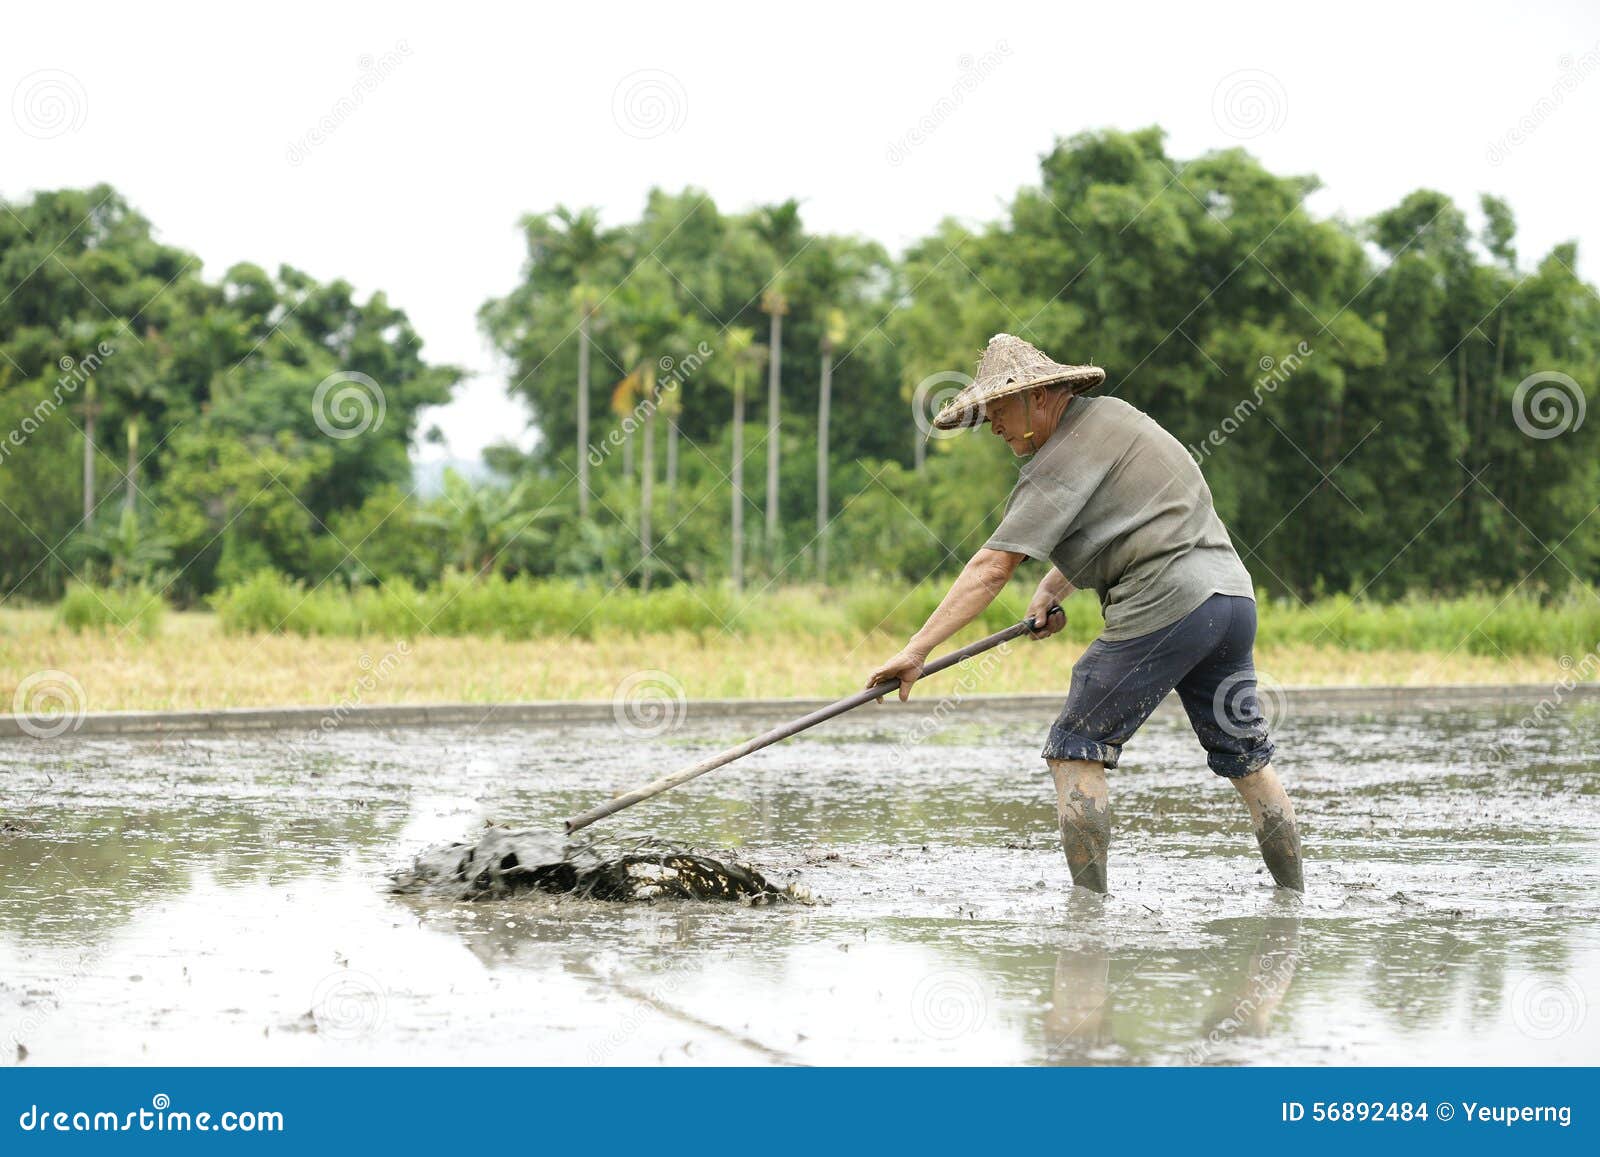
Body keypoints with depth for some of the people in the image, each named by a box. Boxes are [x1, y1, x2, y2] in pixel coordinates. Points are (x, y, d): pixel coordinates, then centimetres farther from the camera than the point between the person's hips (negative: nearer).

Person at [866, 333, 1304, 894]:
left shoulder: (1063, 459, -7)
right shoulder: (1109, 414, 20)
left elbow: (992, 568, -13)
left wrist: (915, 651, -15)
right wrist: (1051, 589, 17)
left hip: (1167, 605, -9)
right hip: (1233, 593, 9)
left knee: (1076, 750, -1)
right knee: (1247, 758, 16)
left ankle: (1089, 901, -6)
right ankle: (1294, 895, 19)